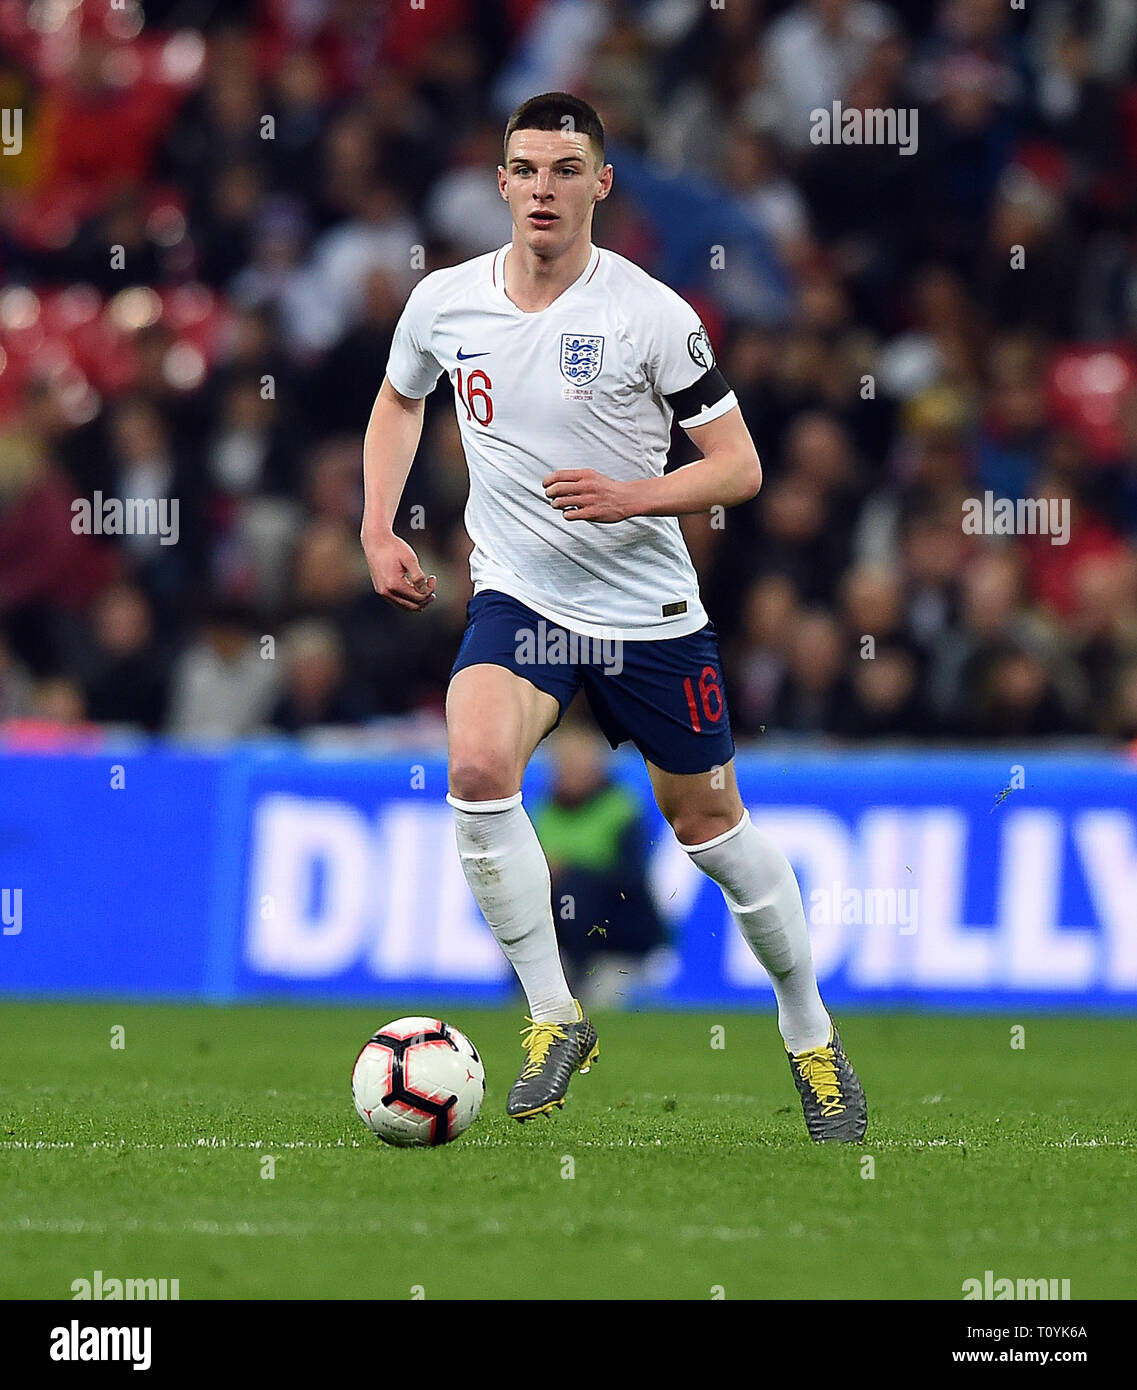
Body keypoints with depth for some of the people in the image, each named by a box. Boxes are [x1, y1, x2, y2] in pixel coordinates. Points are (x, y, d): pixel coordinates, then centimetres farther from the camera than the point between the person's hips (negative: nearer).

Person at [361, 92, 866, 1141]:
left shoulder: (650, 314, -12)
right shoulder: (444, 303, -2)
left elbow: (739, 467, -8)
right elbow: (398, 400, 21)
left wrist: (632, 495, -24)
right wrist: (379, 530, 10)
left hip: (651, 611, -2)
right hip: (519, 599, 2)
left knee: (711, 822, 7)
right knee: (478, 767, -25)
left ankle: (811, 1035, 28)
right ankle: (553, 1016, -11)